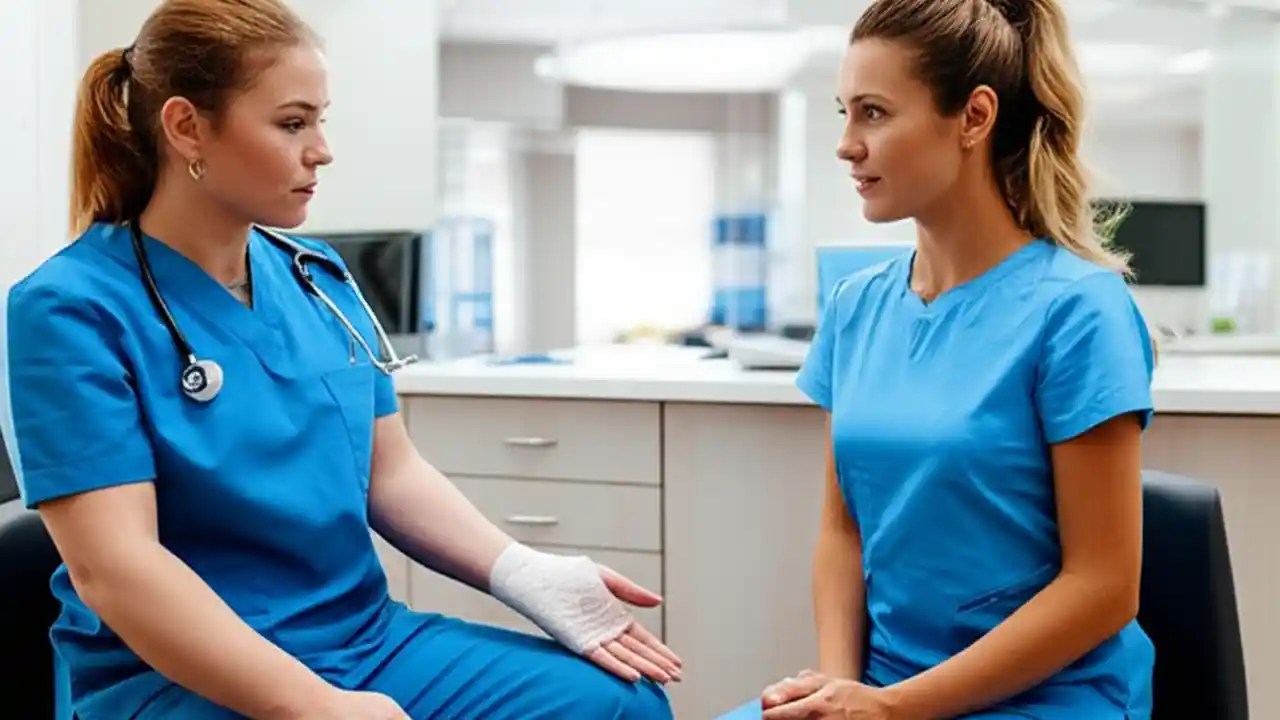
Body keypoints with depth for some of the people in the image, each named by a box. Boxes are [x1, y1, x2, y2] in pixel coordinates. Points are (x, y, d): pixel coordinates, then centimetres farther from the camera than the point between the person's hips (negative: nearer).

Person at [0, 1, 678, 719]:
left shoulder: (322, 278, 9)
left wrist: (528, 575, -6)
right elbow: (112, 565, -19)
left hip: (369, 641, 7)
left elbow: (392, 474, 11)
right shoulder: (71, 309, -11)